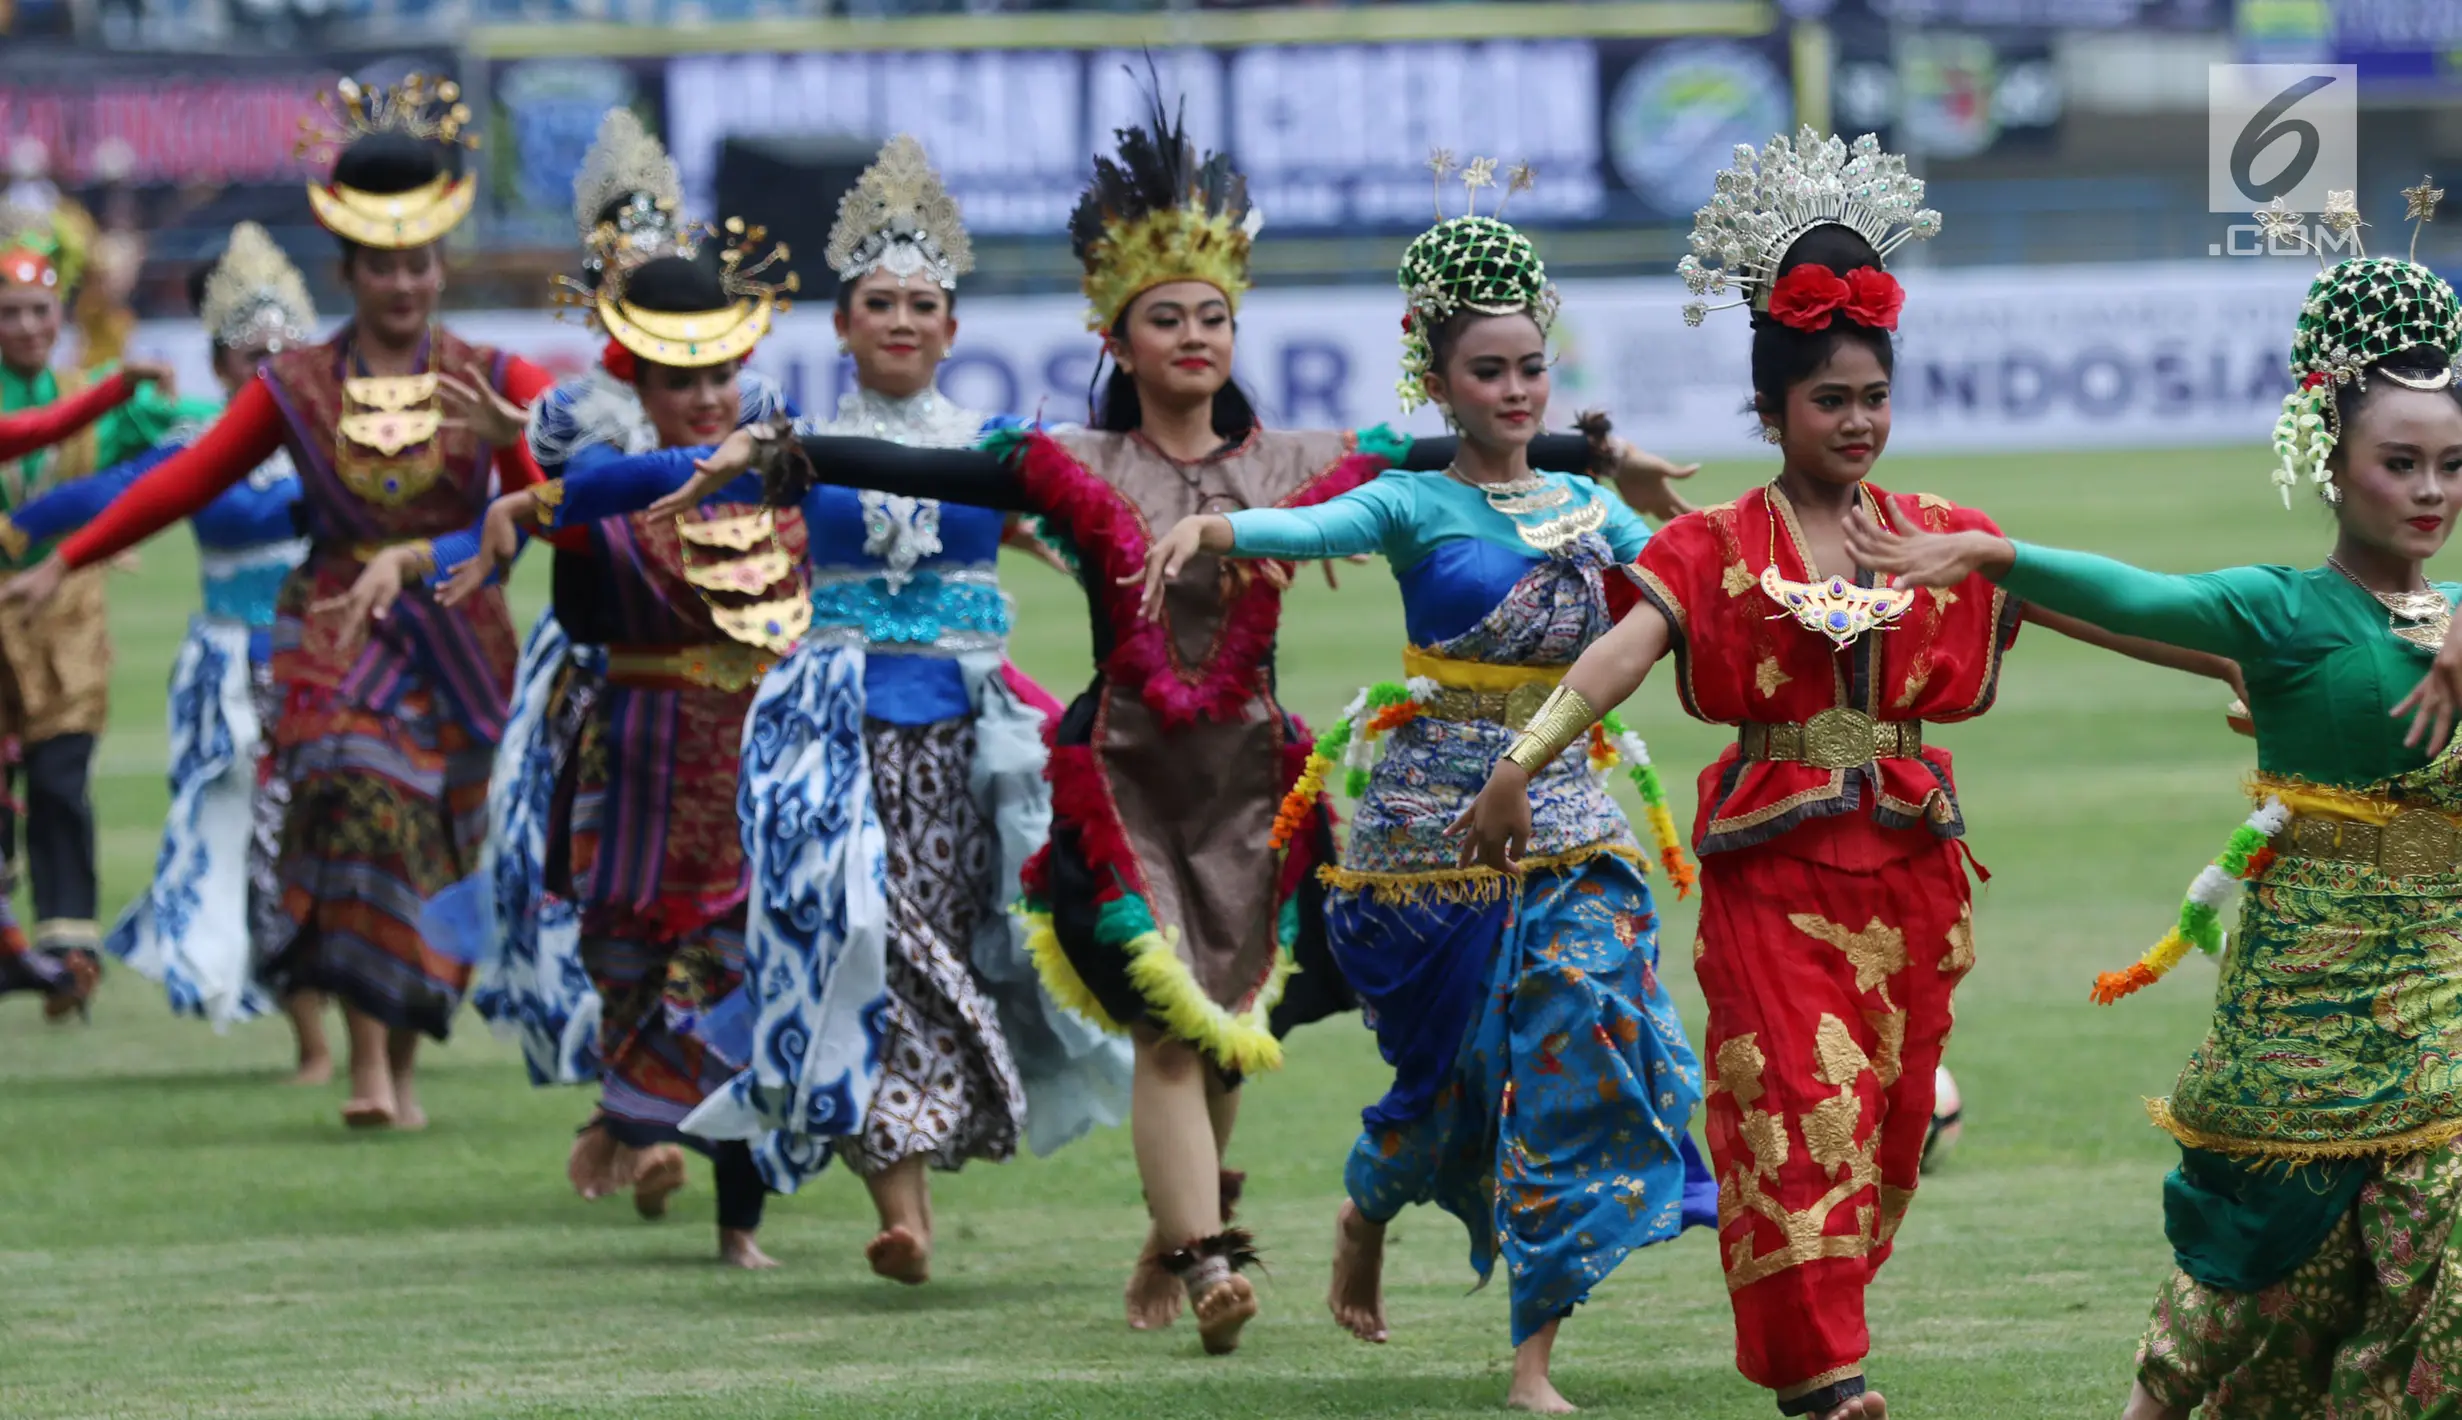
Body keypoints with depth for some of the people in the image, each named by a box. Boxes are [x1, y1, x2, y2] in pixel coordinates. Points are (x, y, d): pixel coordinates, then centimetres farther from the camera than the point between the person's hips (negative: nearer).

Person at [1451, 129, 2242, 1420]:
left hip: (1909, 863, 4)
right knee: (1803, 1109, -10)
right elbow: (1622, 650, -18)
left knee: (1888, 1118, 7)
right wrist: (1519, 765, -34)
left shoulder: (1944, 544, 8)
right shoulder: (1717, 552, -3)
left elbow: (2097, 609, 7)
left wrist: (2256, 665, 0)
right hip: (1772, 864, -4)